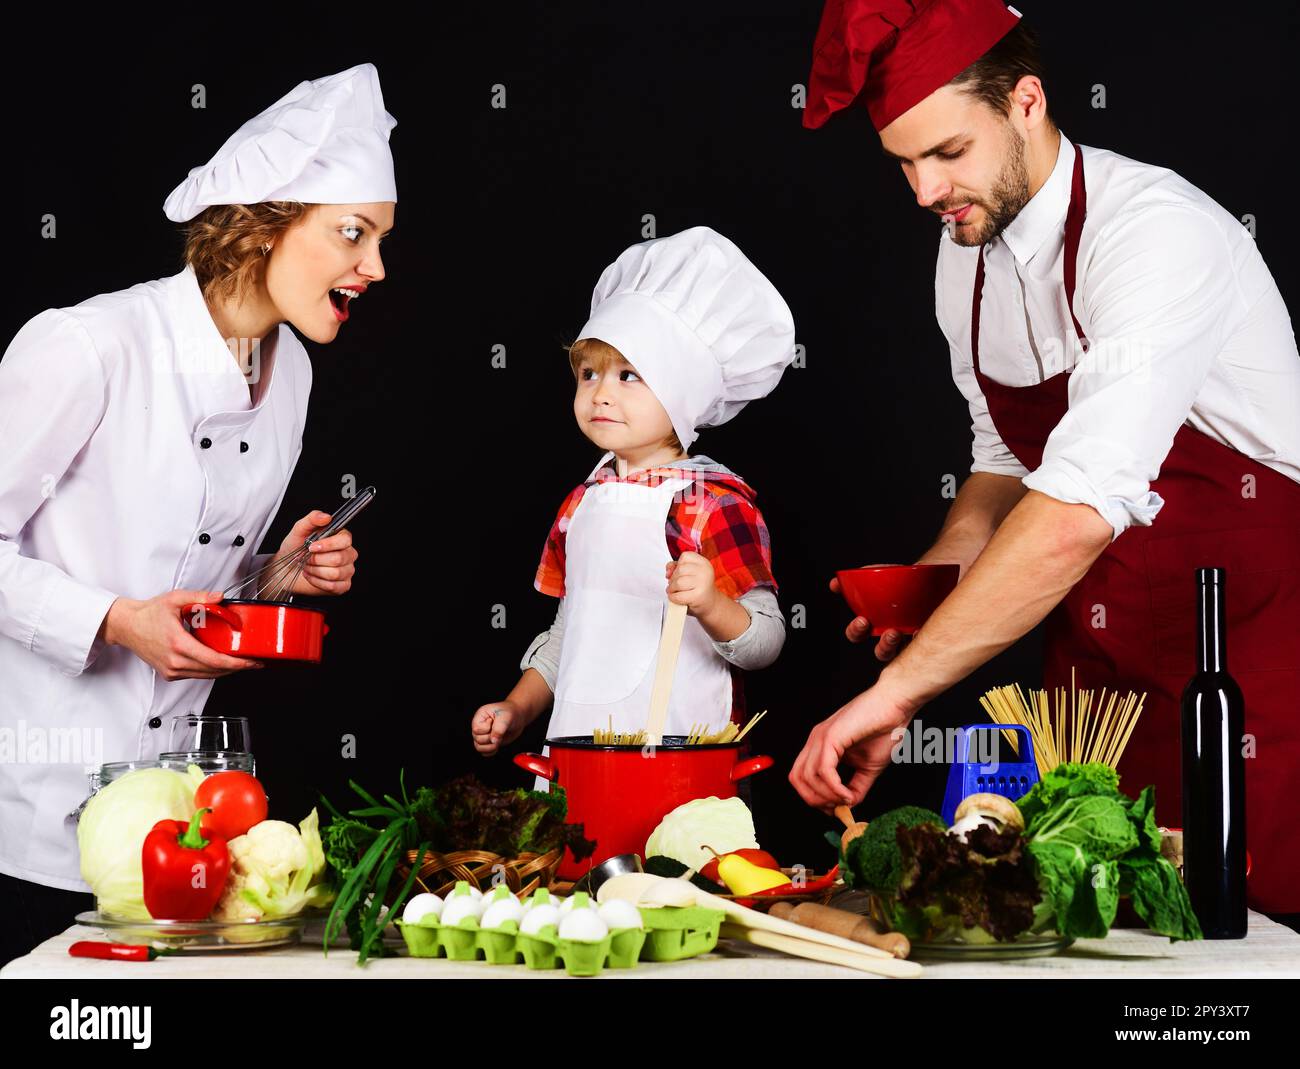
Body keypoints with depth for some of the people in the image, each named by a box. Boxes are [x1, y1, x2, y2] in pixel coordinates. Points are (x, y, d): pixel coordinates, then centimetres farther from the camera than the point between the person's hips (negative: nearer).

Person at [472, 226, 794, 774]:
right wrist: (518, 709, 16)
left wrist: (709, 605, -32)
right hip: (576, 749, 6)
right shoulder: (584, 501, 12)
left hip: (680, 754, -6)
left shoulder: (715, 502, -9)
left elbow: (765, 641, -14)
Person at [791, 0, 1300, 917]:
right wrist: (932, 576, -1)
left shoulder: (1153, 230, -23)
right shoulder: (966, 253, 4)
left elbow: (1080, 511, -34)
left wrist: (896, 689, -34)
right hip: (1098, 660, 7)